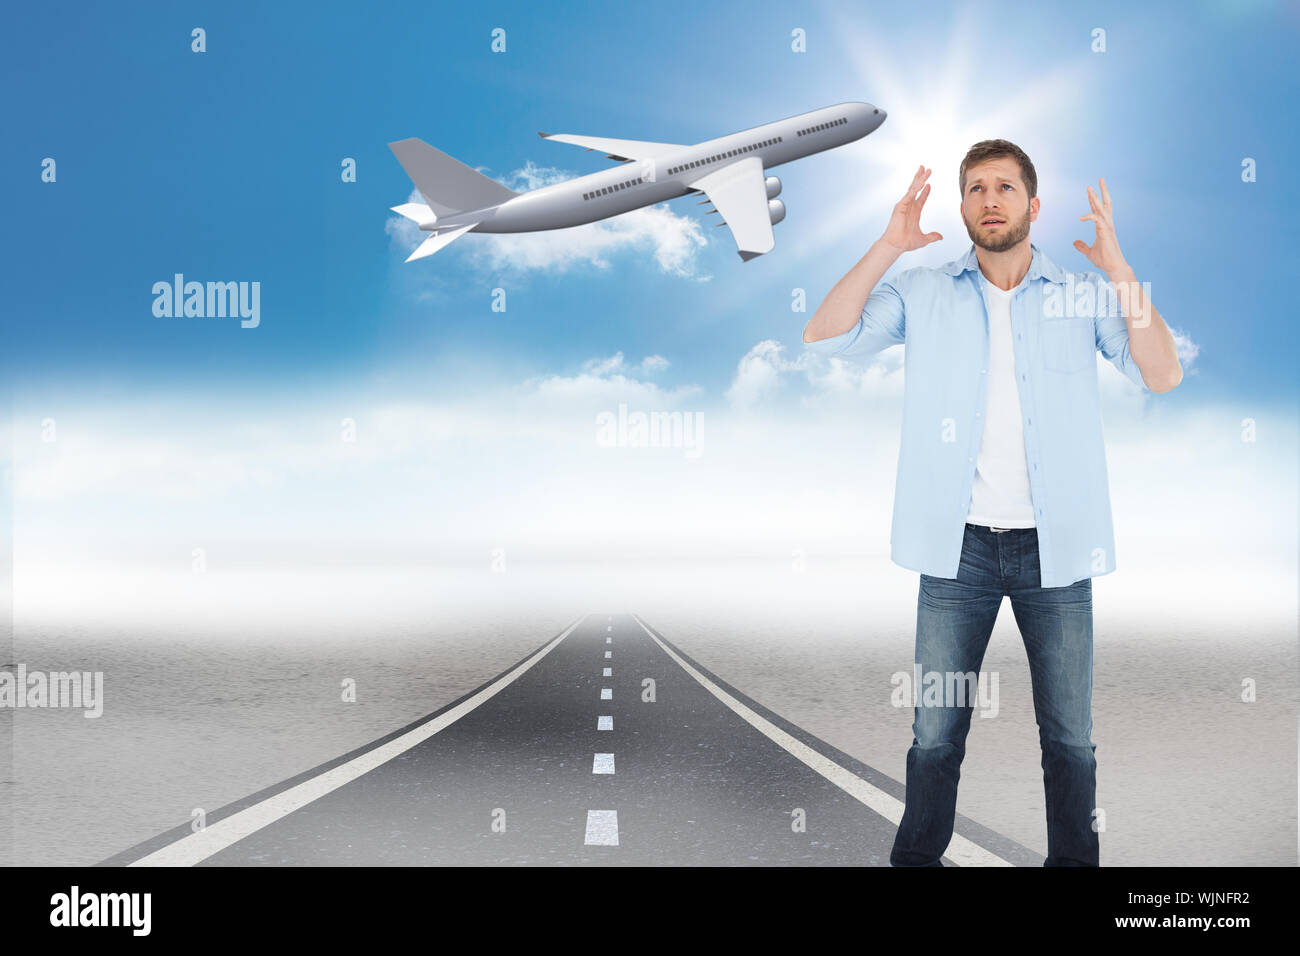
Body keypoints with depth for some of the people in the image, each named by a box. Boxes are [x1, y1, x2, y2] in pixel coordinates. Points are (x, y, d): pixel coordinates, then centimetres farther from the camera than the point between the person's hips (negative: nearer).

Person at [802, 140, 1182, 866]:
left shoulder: (1083, 295, 4)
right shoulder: (923, 294, 5)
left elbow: (1163, 375, -6)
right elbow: (824, 337, -5)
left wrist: (1117, 267, -14)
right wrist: (888, 248, -12)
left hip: (1055, 544, 0)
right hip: (960, 543, 0)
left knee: (1070, 736, 9)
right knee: (936, 732, 7)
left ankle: (1074, 859, 26)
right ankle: (918, 858, 24)